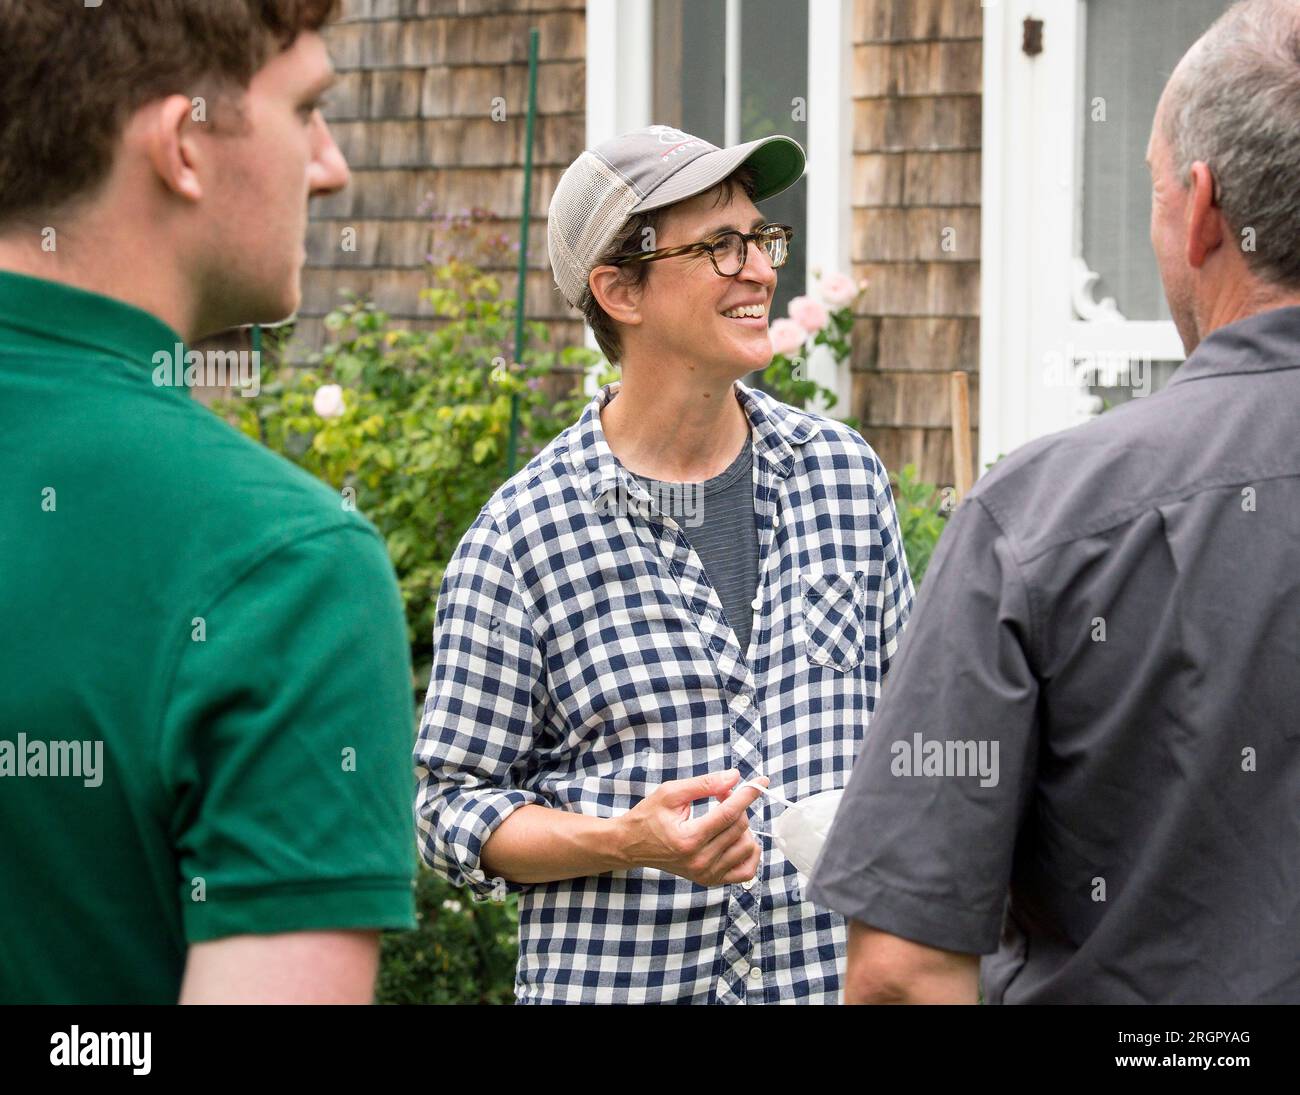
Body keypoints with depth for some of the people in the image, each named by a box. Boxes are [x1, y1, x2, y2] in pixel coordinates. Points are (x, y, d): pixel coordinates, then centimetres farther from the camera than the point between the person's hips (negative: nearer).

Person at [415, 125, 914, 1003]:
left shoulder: (847, 476, 5)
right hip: (617, 981, -3)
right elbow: (454, 807, -5)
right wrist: (623, 843, -19)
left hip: (829, 969, 3)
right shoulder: (523, 534, -7)